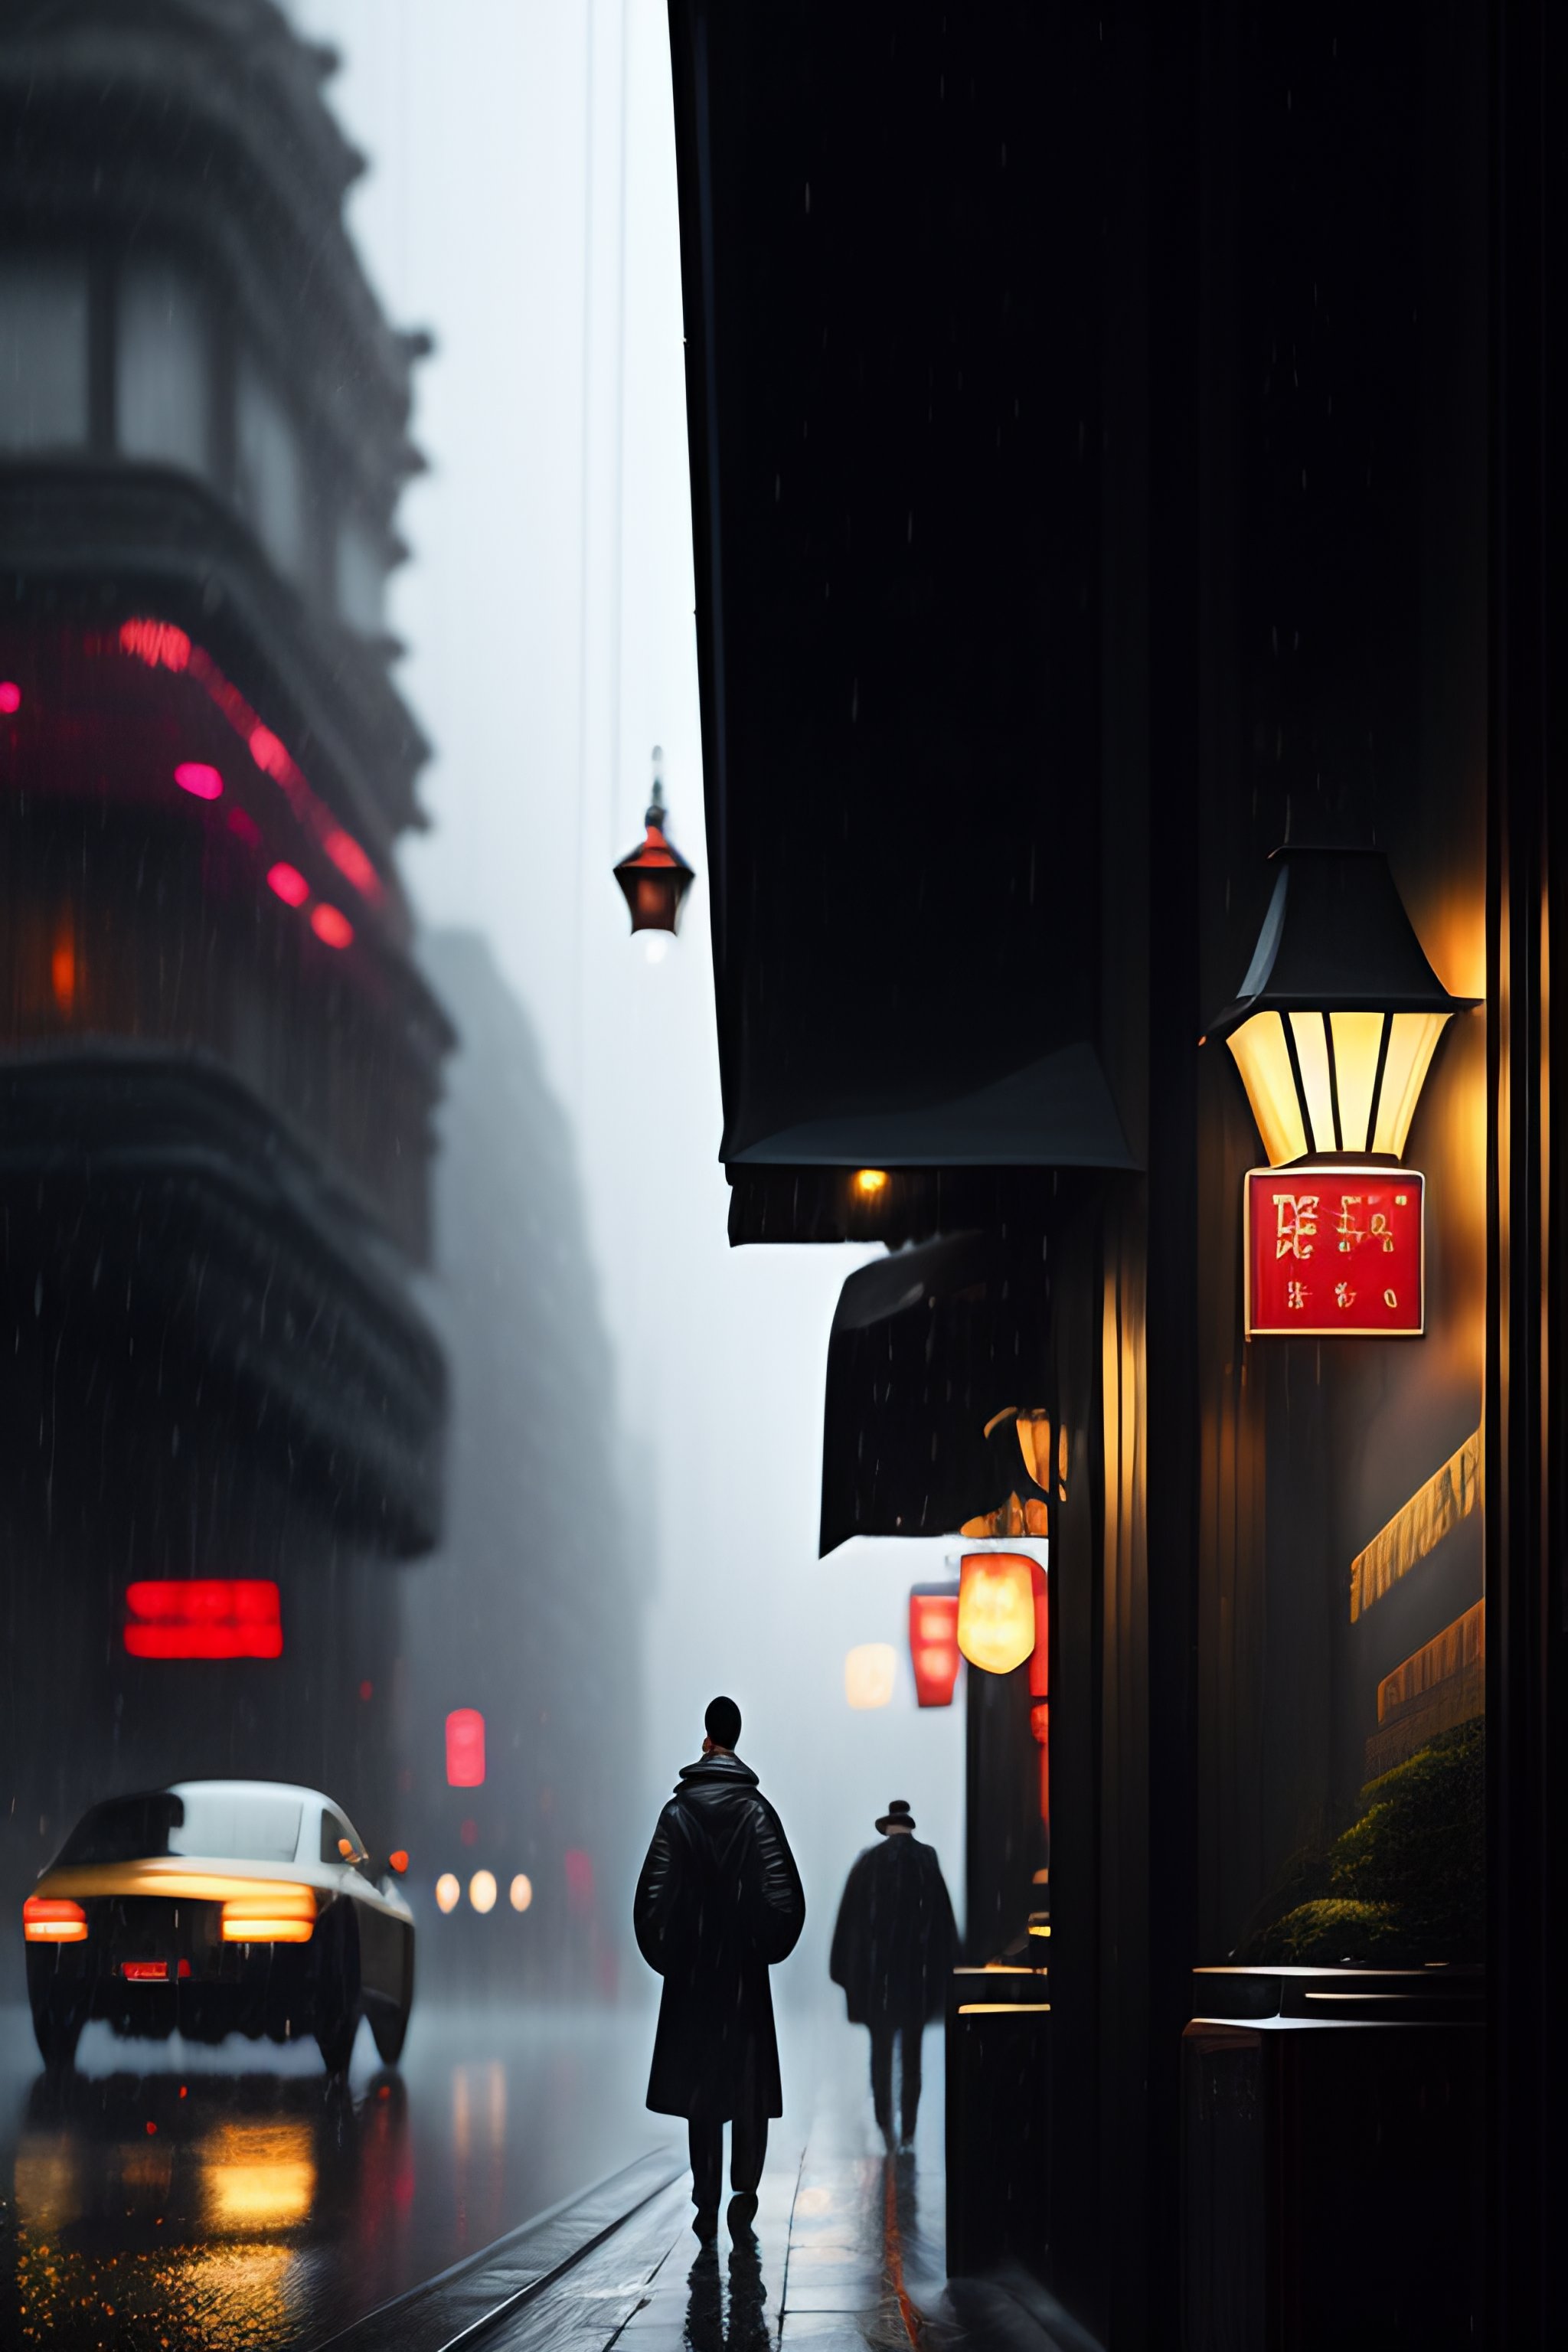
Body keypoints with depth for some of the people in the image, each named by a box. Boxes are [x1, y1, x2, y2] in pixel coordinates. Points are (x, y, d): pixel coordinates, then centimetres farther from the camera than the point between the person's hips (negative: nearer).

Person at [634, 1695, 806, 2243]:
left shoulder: (677, 1812, -2)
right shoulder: (758, 1811, -4)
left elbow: (653, 1896, -5)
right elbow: (785, 1896, -9)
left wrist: (665, 1955, 8)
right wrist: (768, 1946, 7)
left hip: (692, 1974, 1)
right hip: (746, 1973, -1)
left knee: (700, 2089, 8)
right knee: (749, 2086, 3)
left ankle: (707, 2205, 8)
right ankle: (744, 2191, -14)